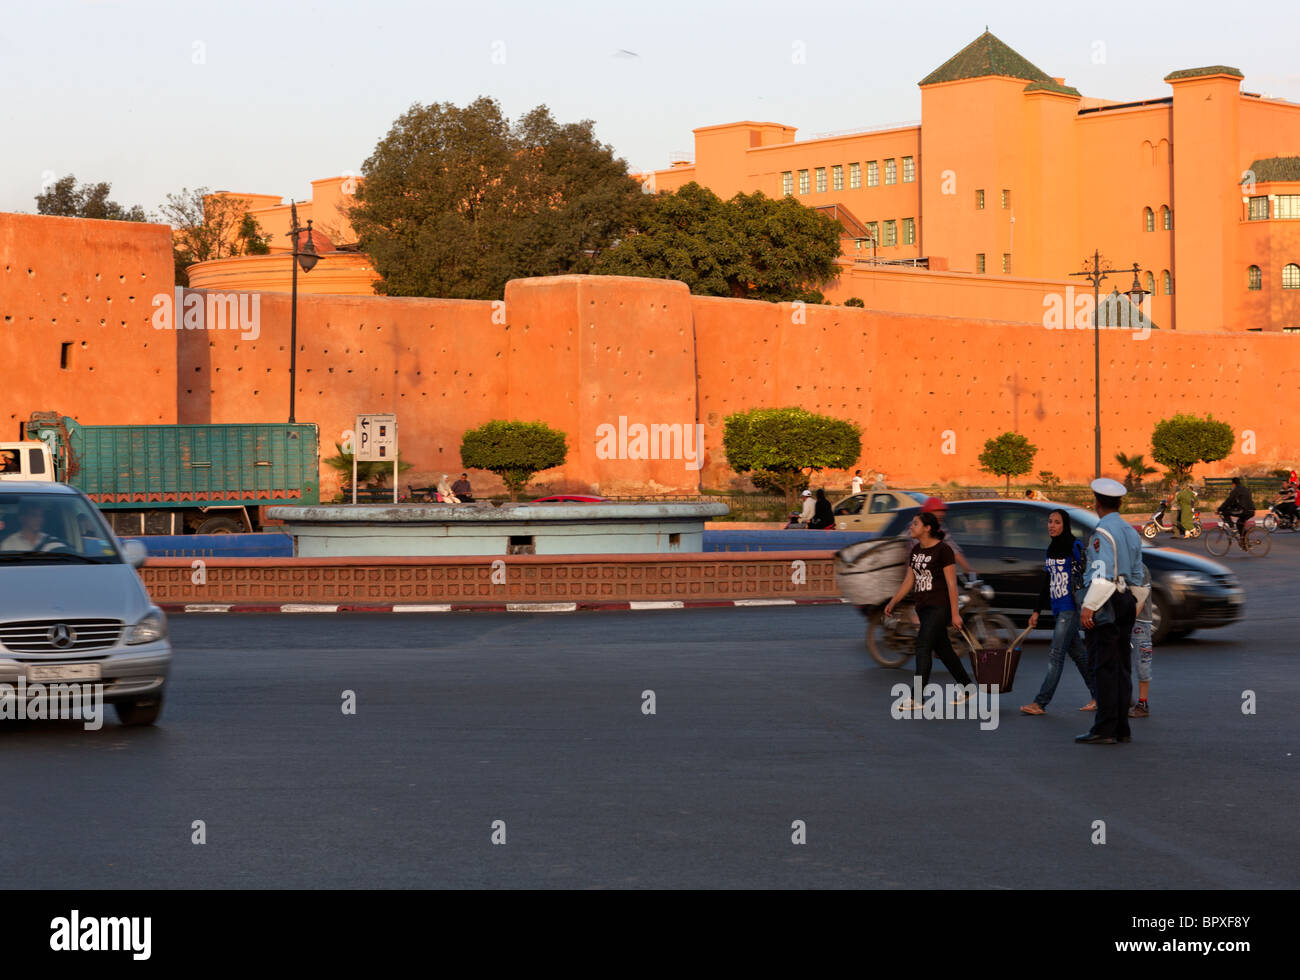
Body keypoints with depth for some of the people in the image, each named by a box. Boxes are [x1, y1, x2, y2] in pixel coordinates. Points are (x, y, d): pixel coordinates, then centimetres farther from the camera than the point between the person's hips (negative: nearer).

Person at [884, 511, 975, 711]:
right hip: (923, 607, 8)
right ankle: (967, 688, 29)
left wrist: (955, 613, -14)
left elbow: (951, 583, -12)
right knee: (943, 649, 15)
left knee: (923, 647, -14)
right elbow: (908, 582, 17)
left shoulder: (943, 550, -12)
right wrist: (892, 603, 10)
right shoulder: (916, 552, 11)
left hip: (939, 606, -8)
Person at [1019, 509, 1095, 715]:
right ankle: (1099, 696, 22)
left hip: (1071, 608, -8)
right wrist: (1037, 611, 21)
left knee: (1056, 655, -9)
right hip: (1058, 608, 8)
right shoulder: (1051, 549, 14)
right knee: (1077, 654, 13)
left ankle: (1040, 703, -11)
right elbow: (1047, 583, 20)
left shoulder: (1074, 547, -10)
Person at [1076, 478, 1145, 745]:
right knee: (1122, 667, 10)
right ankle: (1121, 728, 13)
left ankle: (1105, 729, -9)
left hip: (1105, 606, -8)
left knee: (1103, 668, -7)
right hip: (1127, 603, 8)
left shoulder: (1102, 533, -12)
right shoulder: (1131, 532, 15)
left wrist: (1089, 606, -25)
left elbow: (1102, 573, -22)